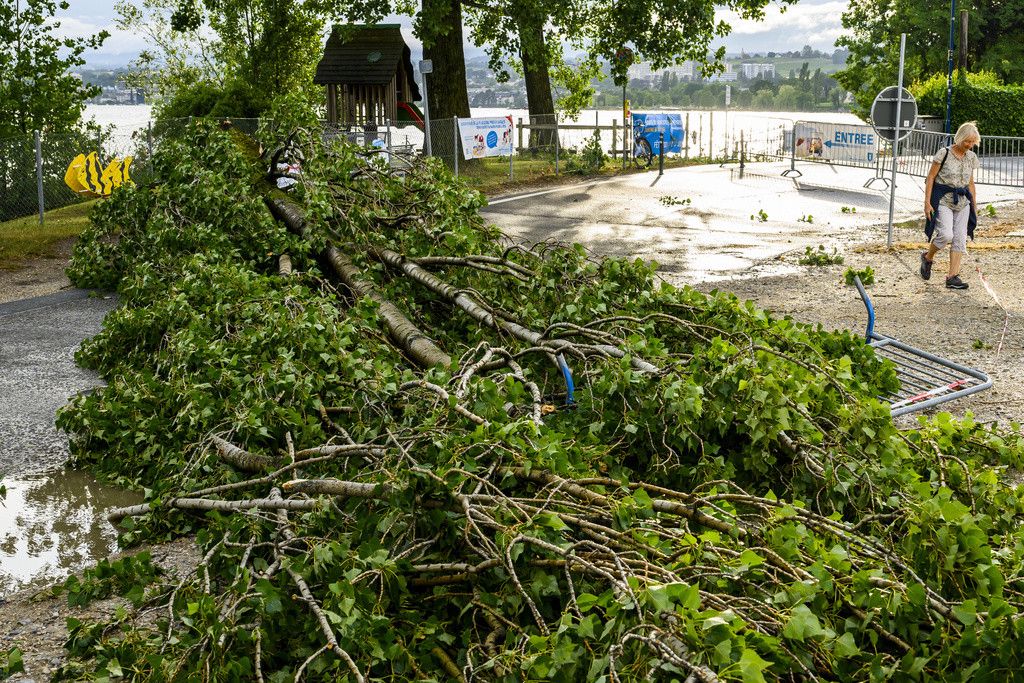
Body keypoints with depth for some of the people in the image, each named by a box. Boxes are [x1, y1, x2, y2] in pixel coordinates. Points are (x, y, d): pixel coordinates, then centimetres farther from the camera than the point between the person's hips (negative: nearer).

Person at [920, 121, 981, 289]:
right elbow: (931, 177, -6)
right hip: (943, 200, -6)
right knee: (946, 235, -19)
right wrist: (927, 202, -12)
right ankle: (927, 257, 10)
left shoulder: (971, 157, 8)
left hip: (963, 201, 6)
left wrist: (975, 206, 15)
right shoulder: (944, 153, -9)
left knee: (960, 238, -1)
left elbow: (970, 183, 17)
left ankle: (953, 277, 1)